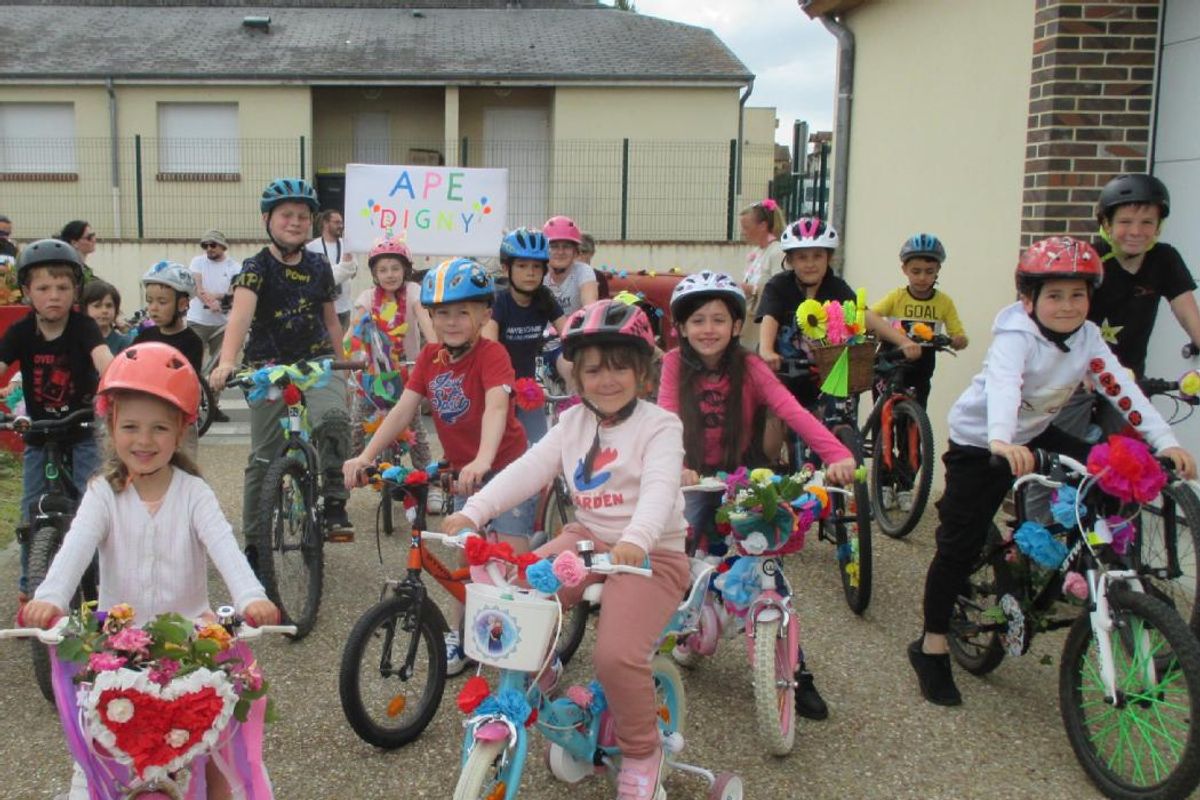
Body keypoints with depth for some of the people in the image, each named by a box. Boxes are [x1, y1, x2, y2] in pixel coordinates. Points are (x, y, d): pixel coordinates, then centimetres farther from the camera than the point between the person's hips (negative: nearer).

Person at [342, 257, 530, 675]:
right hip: (464, 471, 6)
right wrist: (365, 456, -20)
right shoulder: (430, 357, -2)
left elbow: (496, 407, -37)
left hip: (507, 467, -6)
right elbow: (403, 409, -8)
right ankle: (457, 636, 31)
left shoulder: (491, 355, -21)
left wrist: (482, 460, -54)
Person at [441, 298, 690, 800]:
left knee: (616, 656, -26)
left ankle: (641, 750, 5)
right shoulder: (573, 423, 7)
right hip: (587, 539, 6)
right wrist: (472, 512, -20)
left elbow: (660, 488, -27)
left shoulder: (660, 426, -9)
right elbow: (527, 470, -5)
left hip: (651, 553, -5)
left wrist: (635, 540, -47)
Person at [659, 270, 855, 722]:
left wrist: (837, 455, -42)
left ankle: (794, 670, 5)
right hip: (693, 479, 0)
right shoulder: (676, 365, -10)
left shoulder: (749, 368, -11)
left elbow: (794, 412, -25)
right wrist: (674, 467, -45)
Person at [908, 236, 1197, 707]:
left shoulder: (1087, 338, -7)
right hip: (981, 442, -6)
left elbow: (1123, 390, -15)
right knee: (960, 544, -7)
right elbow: (1002, 384, -44)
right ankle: (931, 647, 4)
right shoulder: (1016, 336, -26)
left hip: (1035, 434, 6)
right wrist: (1001, 442, -62)